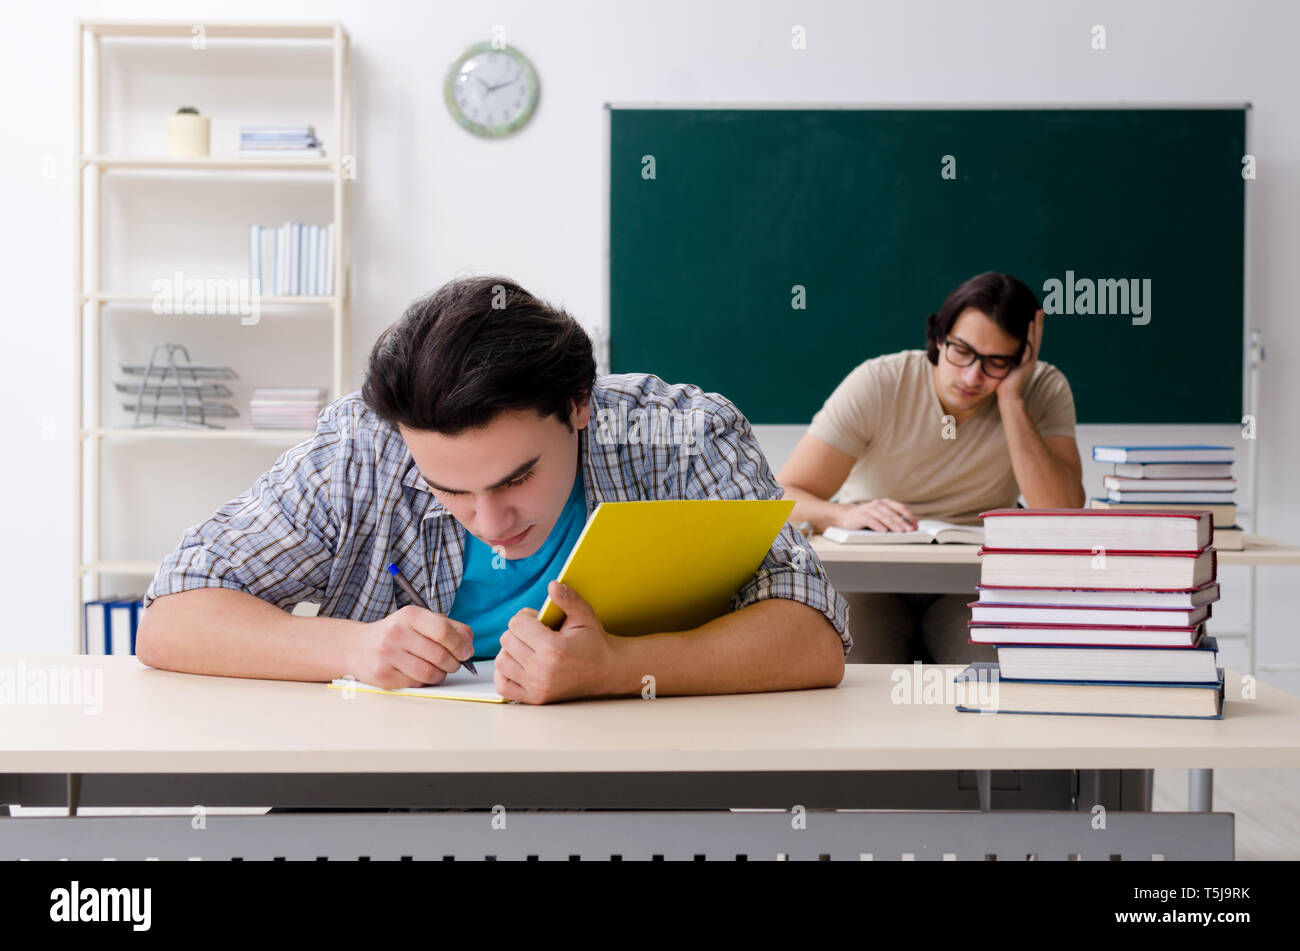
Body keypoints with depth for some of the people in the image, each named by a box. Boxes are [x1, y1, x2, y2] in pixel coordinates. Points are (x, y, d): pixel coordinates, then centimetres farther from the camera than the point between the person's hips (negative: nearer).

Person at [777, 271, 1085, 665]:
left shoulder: (1044, 391, -9)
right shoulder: (878, 384, -12)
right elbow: (784, 498, -17)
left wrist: (1011, 399, -25)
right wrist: (846, 516, -39)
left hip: (972, 583, 1)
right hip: (872, 577, -1)